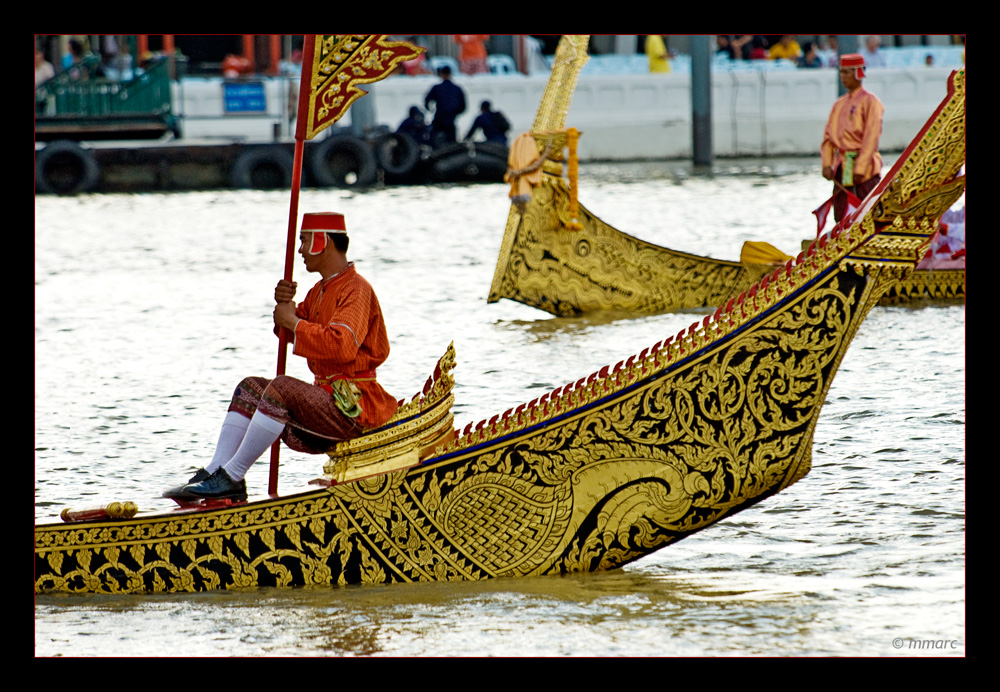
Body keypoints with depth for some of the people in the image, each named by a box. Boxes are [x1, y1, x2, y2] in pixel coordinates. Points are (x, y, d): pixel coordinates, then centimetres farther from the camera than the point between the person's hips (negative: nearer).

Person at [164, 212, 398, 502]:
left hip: (353, 406, -10)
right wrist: (285, 306, -1)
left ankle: (231, 477, -27)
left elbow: (342, 346, -29)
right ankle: (213, 473, -8)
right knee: (250, 387, 8)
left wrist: (294, 322, -19)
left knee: (281, 388, -29)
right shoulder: (321, 290, 19)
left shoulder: (356, 290, -14)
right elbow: (296, 333, 20)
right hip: (328, 395, 10)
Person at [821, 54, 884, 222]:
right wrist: (826, 164, 2)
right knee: (841, 216, 4)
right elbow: (828, 136, 15)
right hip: (842, 169, 7)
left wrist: (860, 168, -17)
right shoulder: (839, 104, 16)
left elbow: (871, 137, -12)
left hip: (865, 169, -7)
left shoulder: (869, 101, -5)